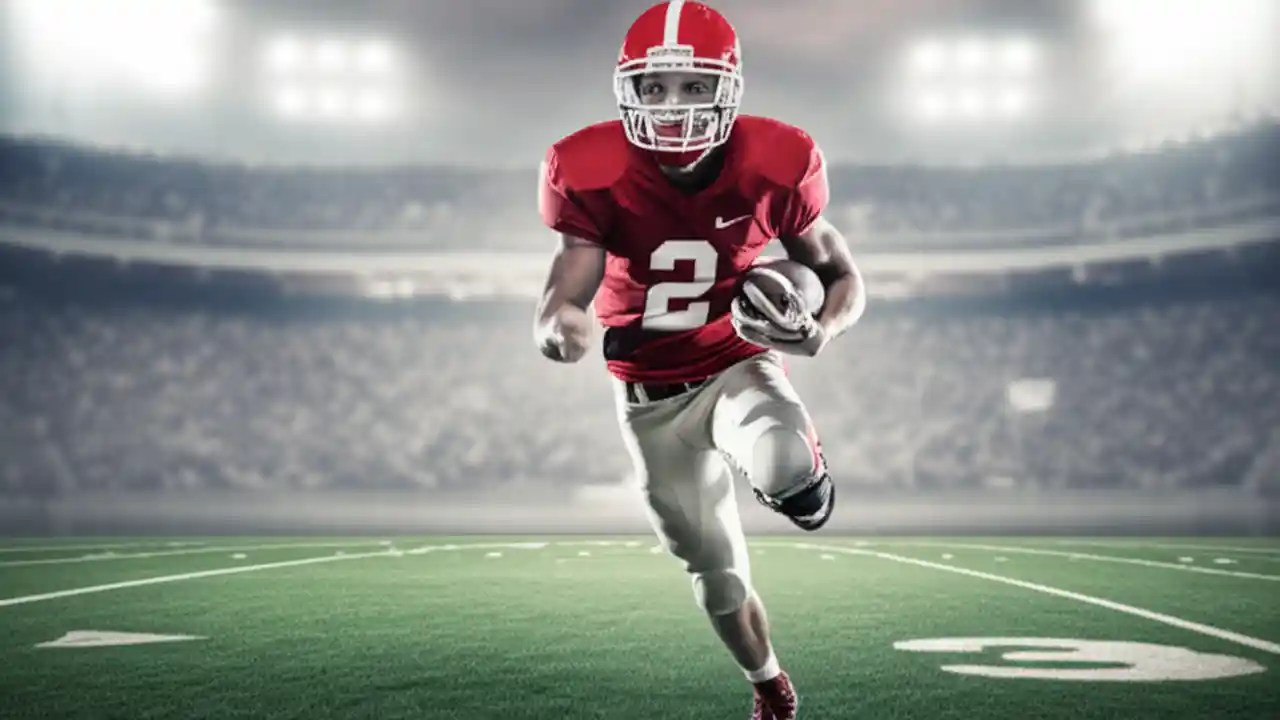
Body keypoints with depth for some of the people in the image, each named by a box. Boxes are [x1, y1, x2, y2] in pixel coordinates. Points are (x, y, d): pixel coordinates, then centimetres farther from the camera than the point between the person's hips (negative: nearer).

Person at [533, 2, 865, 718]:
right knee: (718, 575, 12)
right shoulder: (593, 177, -19)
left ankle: (801, 467, 2)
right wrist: (559, 326, -46)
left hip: (739, 366, -1)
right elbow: (561, 303, -20)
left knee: (787, 475, -37)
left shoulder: (775, 168, -18)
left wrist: (820, 332, -27)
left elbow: (845, 278, -4)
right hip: (652, 396, 1)